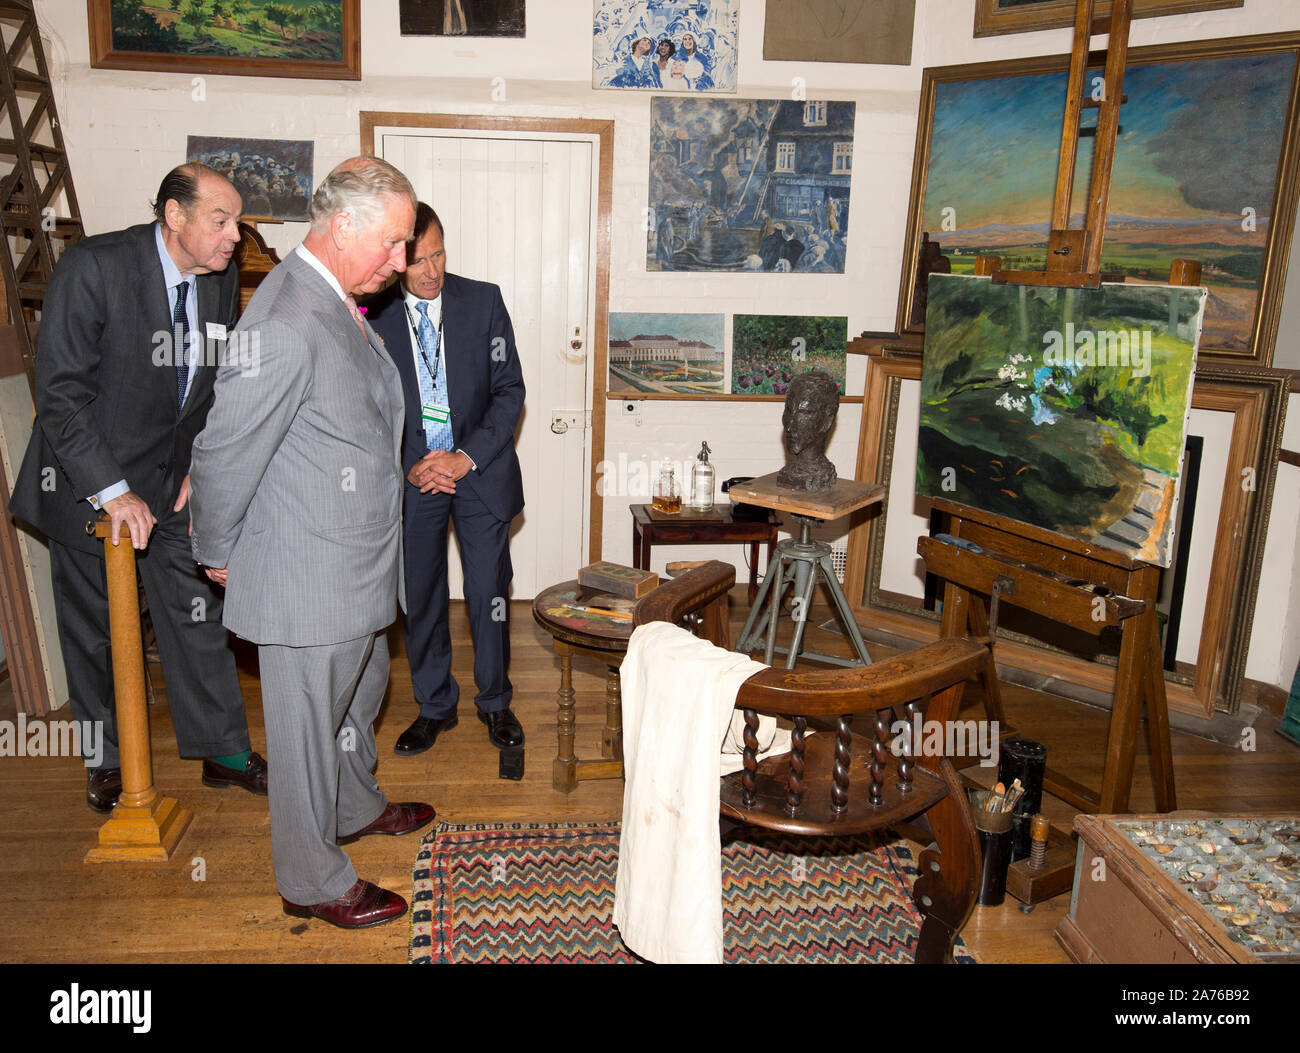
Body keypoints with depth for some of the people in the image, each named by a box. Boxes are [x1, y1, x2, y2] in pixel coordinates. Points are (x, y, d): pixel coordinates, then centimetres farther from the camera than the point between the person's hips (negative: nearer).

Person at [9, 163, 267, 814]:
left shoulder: (221, 279, -2)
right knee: (93, 631, 11)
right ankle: (109, 759, 30)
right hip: (89, 484, -4)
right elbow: (60, 393, -20)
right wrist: (111, 490, -23)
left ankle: (222, 750, 22)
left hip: (172, 483, 4)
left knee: (197, 615, 8)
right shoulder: (93, 268, -19)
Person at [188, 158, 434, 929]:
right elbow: (224, 454, -20)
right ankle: (313, 882, 28)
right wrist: (217, 554, -8)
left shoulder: (341, 305, 5)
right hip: (307, 578, -10)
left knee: (361, 692, 28)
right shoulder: (285, 328, -27)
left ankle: (357, 806, 52)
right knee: (309, 726, 8)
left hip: (358, 566, 10)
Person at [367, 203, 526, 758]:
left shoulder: (483, 301, -3)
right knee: (419, 598, 9)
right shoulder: (372, 314, -2)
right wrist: (408, 466, -11)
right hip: (411, 477, 1)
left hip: (481, 470, -1)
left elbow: (510, 389, -2)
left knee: (490, 596, 3)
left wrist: (469, 457, -13)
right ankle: (435, 706, 28)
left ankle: (494, 702, 24)